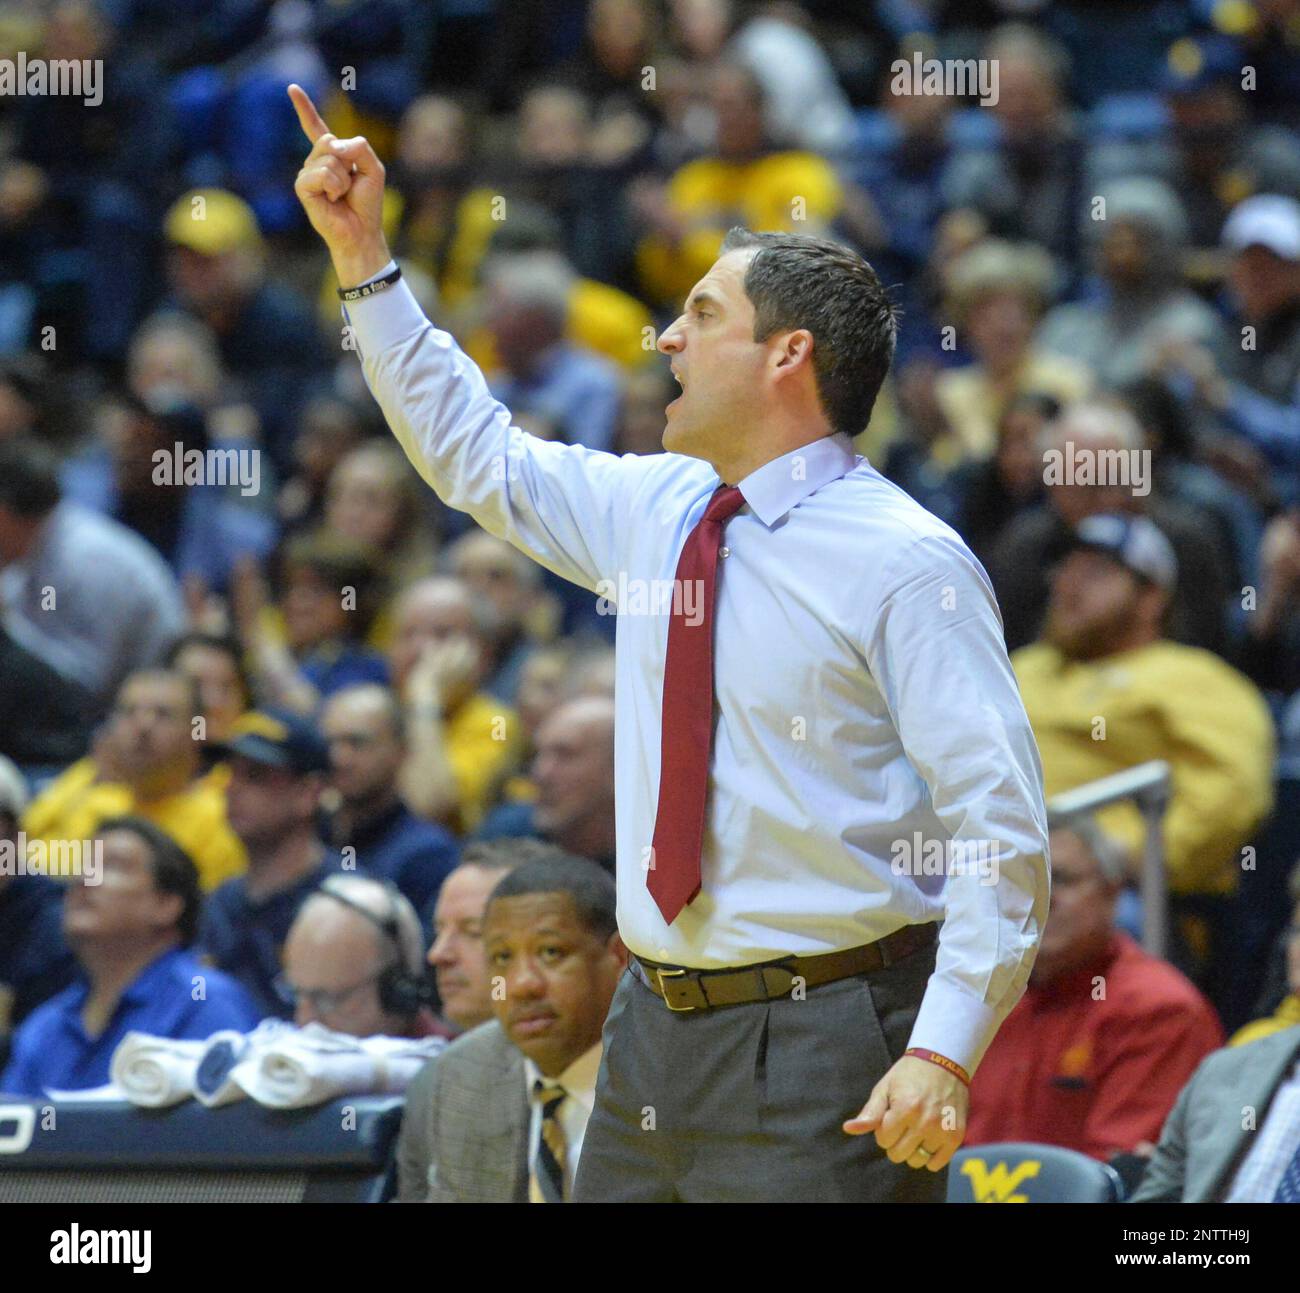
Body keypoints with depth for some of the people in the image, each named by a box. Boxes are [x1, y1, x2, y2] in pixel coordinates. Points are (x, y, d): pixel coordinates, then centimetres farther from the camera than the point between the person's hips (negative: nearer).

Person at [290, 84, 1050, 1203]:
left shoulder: (905, 565, -11)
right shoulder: (652, 511, 12)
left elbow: (1001, 824, -15)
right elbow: (471, 451, 28)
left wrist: (945, 1051, -24)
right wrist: (363, 256, 23)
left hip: (822, 1044, -7)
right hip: (655, 1028, 7)